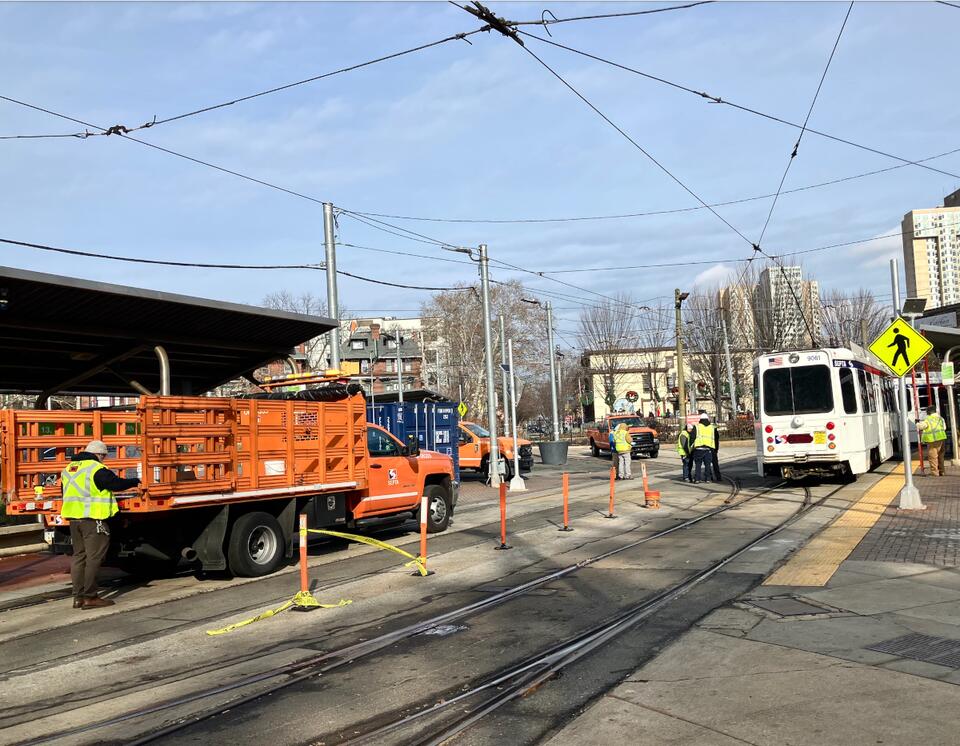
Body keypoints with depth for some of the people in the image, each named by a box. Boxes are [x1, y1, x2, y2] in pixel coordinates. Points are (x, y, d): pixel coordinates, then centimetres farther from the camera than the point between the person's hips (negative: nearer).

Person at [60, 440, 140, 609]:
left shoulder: (70, 468, 15)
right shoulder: (97, 469, -12)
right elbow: (117, 483, -10)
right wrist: (135, 481, 6)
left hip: (74, 518, 9)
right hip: (92, 519, -8)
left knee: (79, 555, 13)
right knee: (94, 557, -4)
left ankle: (78, 597, 16)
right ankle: (90, 597, -4)